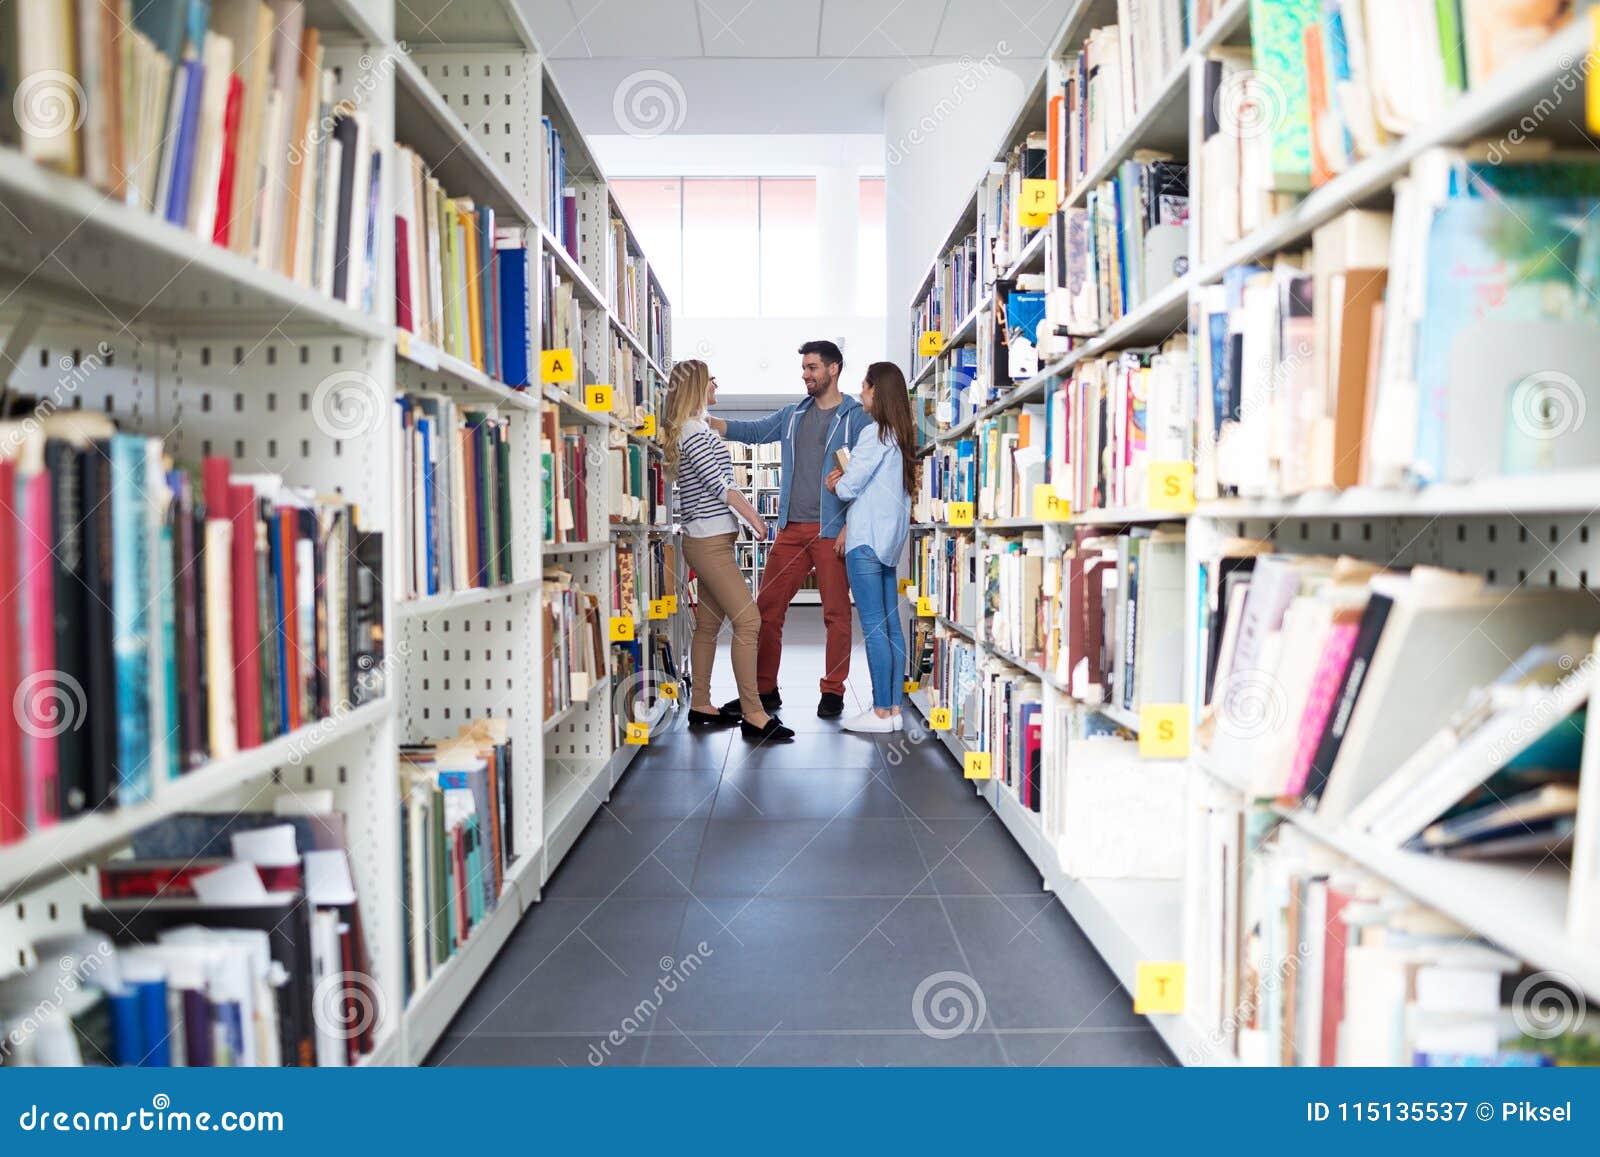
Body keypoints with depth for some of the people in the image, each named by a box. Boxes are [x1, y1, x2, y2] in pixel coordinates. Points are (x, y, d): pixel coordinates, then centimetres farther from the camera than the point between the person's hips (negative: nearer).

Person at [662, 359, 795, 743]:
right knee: (748, 619, -12)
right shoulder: (694, 431, -13)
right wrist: (753, 516, -9)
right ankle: (753, 715, -11)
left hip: (709, 541, 11)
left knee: (708, 624, 12)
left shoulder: (695, 429, 19)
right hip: (709, 541, -11)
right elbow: (720, 483, -16)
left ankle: (700, 706, 17)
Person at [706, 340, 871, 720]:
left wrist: (849, 528, -13)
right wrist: (705, 421, -5)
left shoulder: (856, 417, 1)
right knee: (766, 610, 4)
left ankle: (833, 692, 11)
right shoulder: (792, 414, 17)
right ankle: (765, 690, 14)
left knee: (836, 613, 0)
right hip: (791, 530, 5)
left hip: (831, 531, -5)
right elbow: (752, 431, 9)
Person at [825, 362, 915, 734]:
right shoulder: (902, 435, 14)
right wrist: (849, 527, 14)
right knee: (891, 625, 9)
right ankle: (894, 709, 14)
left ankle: (881, 713, -2)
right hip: (889, 539, 9)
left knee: (873, 628, -6)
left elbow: (849, 487, -12)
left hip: (867, 542, -9)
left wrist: (833, 483, 9)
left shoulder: (875, 434, -13)